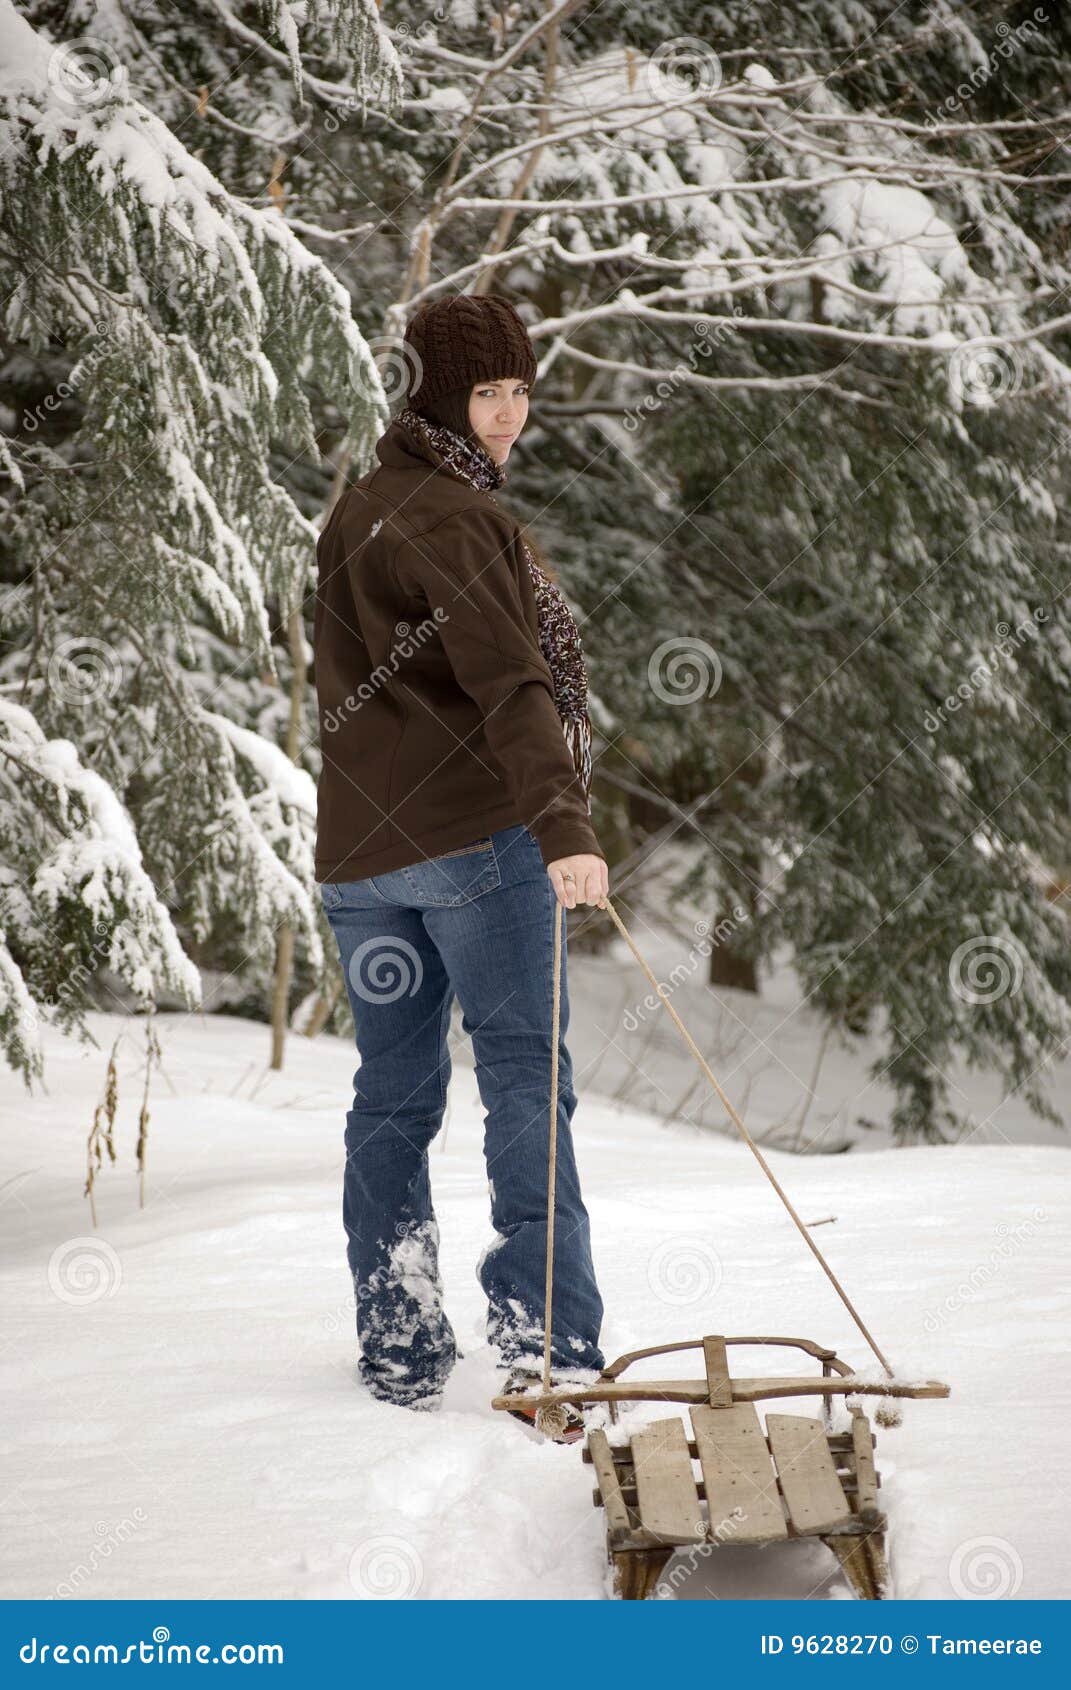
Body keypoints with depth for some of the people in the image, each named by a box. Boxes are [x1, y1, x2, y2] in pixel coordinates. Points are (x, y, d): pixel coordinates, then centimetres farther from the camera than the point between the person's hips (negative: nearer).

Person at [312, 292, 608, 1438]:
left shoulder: (351, 516, 19)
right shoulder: (451, 516, -10)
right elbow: (505, 680, -24)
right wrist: (563, 826, -33)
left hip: (357, 848, 8)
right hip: (473, 833, -8)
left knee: (393, 1094, 11)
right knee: (526, 1079, -8)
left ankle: (398, 1350, 13)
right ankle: (547, 1343, -15)